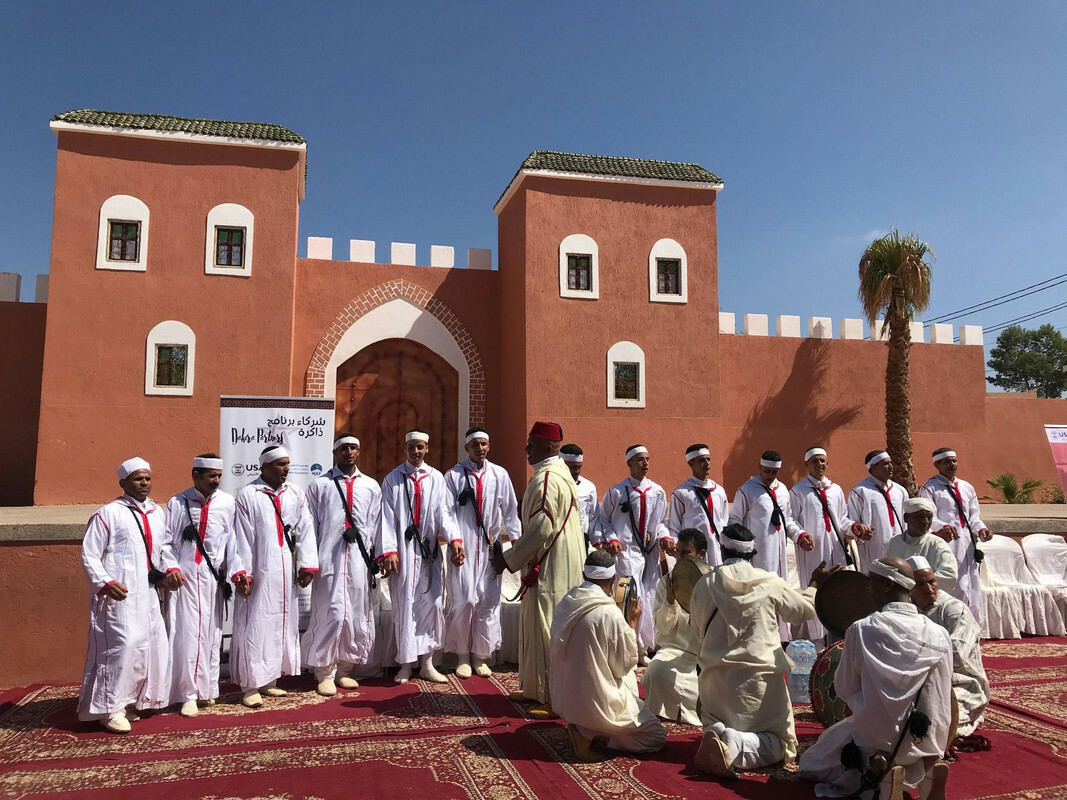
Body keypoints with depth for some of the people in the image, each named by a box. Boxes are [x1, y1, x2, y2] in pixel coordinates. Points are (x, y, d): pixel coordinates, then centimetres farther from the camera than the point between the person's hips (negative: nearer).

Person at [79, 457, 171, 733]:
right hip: (119, 596, -7)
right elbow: (89, 557, -6)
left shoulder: (157, 513, 14)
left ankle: (131, 701, 24)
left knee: (152, 648, 8)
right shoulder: (108, 514, -5)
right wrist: (106, 583, -18)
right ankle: (110, 708, 2)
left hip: (148, 595, 7)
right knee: (121, 647, -12)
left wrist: (166, 573, 7)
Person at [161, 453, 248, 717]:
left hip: (215, 577, 1)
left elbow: (233, 540, 3)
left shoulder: (227, 503, 4)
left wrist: (237, 570, -5)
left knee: (211, 634, 6)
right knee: (188, 634, -3)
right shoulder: (177, 504, 4)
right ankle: (189, 694, 6)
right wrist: (171, 567, -9)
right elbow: (166, 540, 4)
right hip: (185, 577, -1)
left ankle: (207, 688, 19)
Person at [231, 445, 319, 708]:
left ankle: (269, 680, 24)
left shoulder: (295, 494, 7)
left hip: (287, 574, 5)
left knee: (283, 624, 11)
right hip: (259, 574, -5)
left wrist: (307, 565, -1)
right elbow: (242, 537, -7)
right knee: (255, 627, -1)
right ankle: (250, 685, 9)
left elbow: (305, 530, 5)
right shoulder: (248, 496, -5)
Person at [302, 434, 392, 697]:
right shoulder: (319, 485, 7)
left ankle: (345, 670, 22)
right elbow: (310, 525, 5)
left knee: (359, 617, 6)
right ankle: (325, 673, 10)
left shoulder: (371, 486, 13)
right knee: (331, 615, -6)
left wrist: (385, 554, 3)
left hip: (361, 560, 3)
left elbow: (378, 523, 9)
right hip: (329, 559, -3)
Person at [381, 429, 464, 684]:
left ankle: (426, 663, 14)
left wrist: (454, 539, -18)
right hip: (404, 550, -1)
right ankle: (405, 665, 13)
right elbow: (388, 517, -1)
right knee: (404, 604, 1)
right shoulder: (393, 479, 5)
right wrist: (390, 550, -11)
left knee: (432, 603, 2)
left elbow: (443, 511, -2)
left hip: (430, 551, 1)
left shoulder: (436, 478, 8)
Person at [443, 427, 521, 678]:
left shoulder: (500, 475, 8)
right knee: (462, 599, -4)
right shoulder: (454, 475, 2)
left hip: (490, 546, 2)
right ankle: (462, 656, 12)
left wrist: (515, 539, 6)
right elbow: (448, 511, -1)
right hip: (464, 545, -2)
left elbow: (510, 509, 11)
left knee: (489, 600, 3)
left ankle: (481, 655, 16)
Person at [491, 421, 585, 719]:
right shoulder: (559, 474, 13)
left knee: (547, 630, -2)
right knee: (535, 625, 17)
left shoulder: (546, 479, -20)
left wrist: (509, 559, -15)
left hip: (550, 569, -11)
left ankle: (555, 700, 7)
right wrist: (516, 554, 20)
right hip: (552, 566, 11)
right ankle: (536, 688, 28)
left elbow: (542, 529, -24)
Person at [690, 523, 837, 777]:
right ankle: (735, 746, -20)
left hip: (716, 678, 2)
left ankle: (717, 738, -14)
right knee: (781, 743, 12)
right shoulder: (771, 583, -7)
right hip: (760, 677, -2)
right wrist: (815, 584, 32)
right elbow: (803, 611, 13)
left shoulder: (704, 584, -4)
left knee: (715, 728, 24)